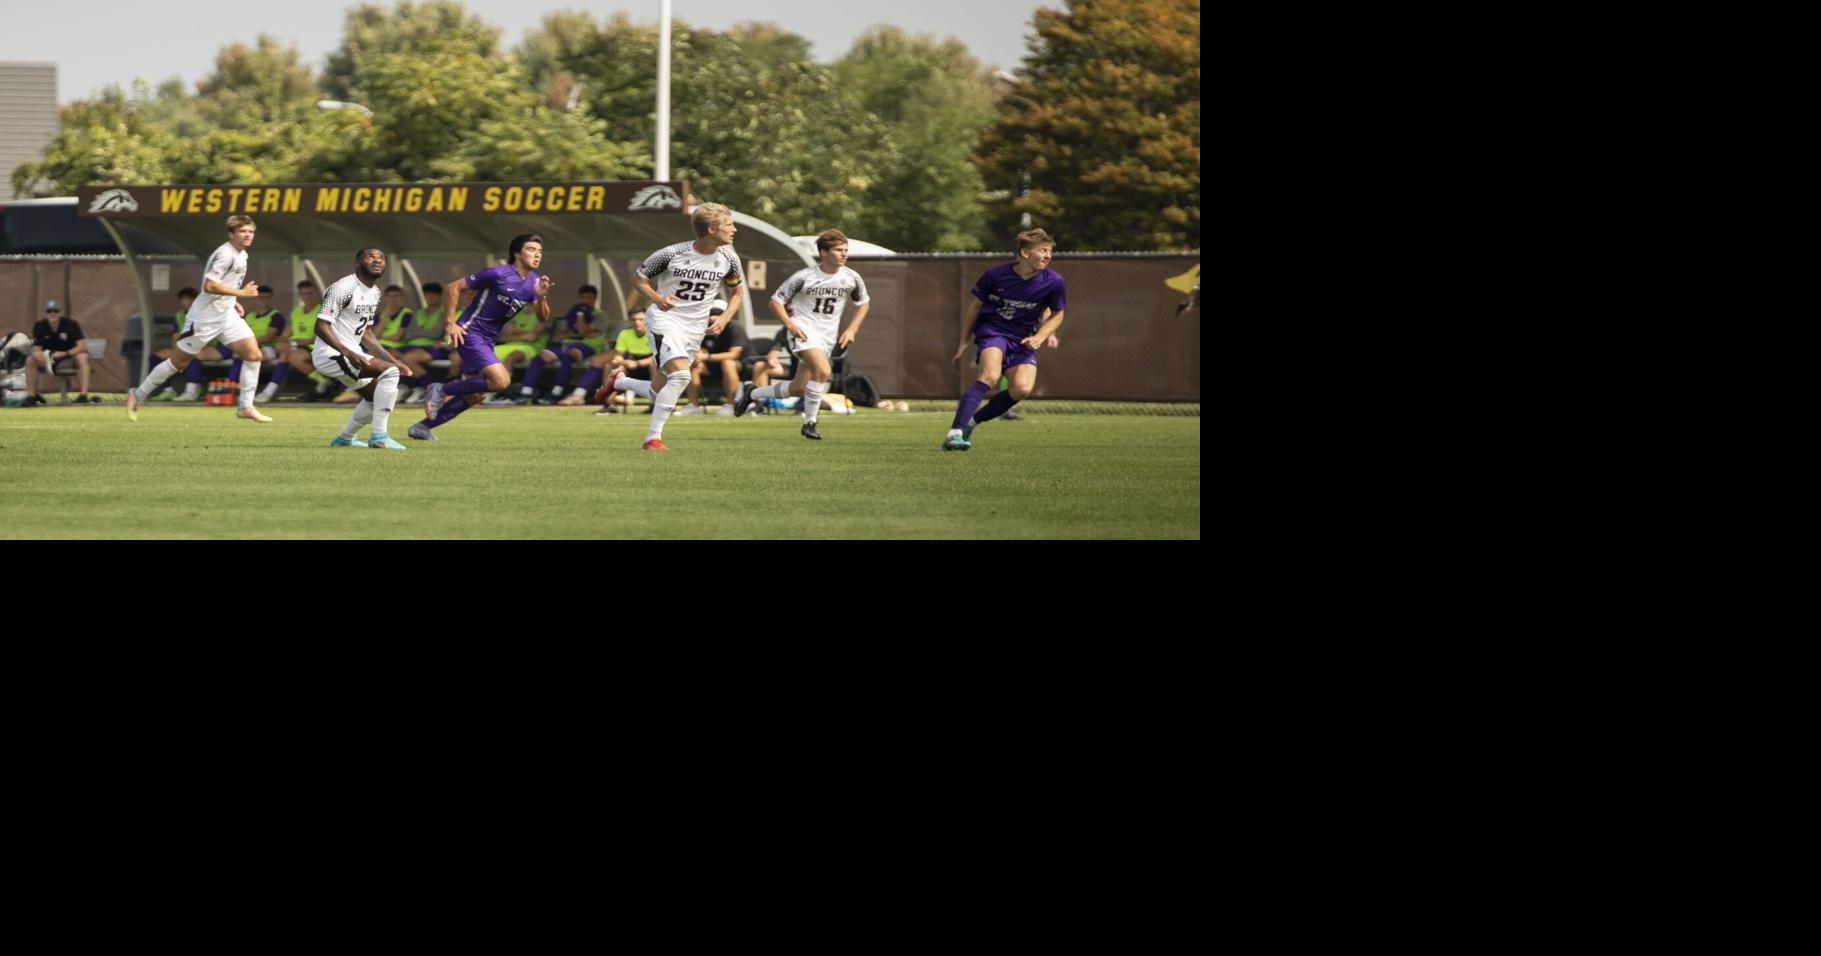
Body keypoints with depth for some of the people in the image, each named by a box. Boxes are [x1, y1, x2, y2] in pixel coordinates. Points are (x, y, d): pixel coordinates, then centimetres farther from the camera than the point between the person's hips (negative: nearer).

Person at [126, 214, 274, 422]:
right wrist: (240, 293, -24)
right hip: (205, 317, -8)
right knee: (178, 362, 2)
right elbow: (209, 286, -28)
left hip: (227, 314, 8)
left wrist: (234, 302, 12)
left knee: (253, 354, -6)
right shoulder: (225, 254, -20)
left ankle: (246, 408, 0)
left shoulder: (241, 255, 10)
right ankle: (137, 395, 17)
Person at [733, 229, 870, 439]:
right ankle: (809, 422, -17)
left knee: (798, 388, 9)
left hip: (828, 336, 6)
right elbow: (776, 301, -6)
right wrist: (790, 325, -20)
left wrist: (852, 330, 2)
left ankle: (752, 394, 33)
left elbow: (863, 303, 15)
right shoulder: (804, 277, -15)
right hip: (804, 331, -5)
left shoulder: (851, 278, -4)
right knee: (823, 370, -30)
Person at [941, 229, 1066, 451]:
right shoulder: (995, 275, -11)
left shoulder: (1052, 282, -7)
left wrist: (1039, 337, -8)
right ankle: (955, 432, -36)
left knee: (1022, 388, -20)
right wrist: (964, 342, 8)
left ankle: (972, 422, -2)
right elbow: (976, 306, 5)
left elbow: (1057, 315, 9)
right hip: (992, 330, -3)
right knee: (990, 376, -30)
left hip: (1022, 339, 3)